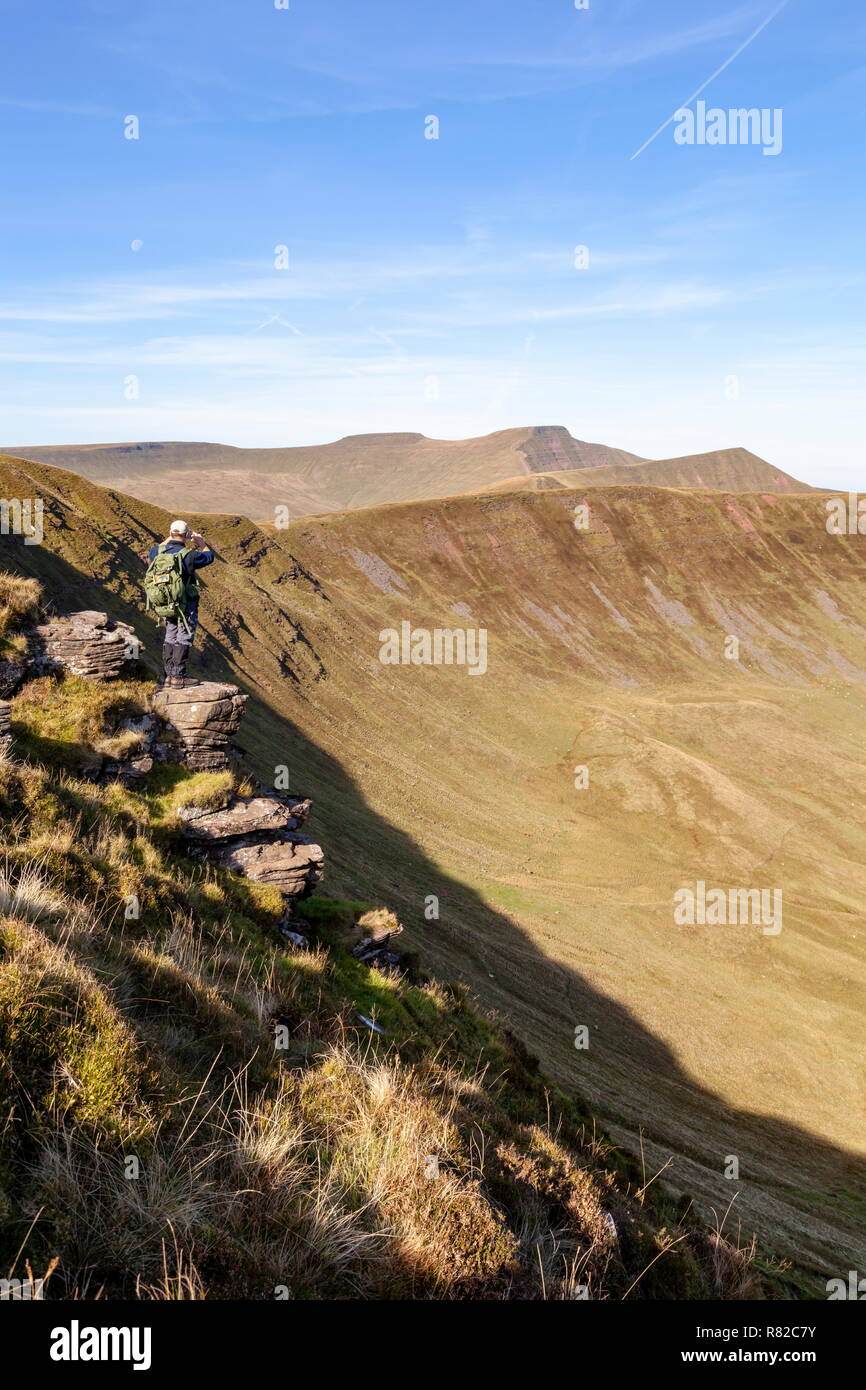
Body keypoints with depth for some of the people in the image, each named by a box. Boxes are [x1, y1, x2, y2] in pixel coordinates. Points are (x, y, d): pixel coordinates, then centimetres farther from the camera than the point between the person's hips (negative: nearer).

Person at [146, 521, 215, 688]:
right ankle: (178, 678, -1)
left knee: (170, 638, 15)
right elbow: (209, 557, 2)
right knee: (184, 639, 0)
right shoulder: (189, 555, -17)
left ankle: (169, 676, 19)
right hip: (186, 606, -6)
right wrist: (201, 542, 18)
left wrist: (168, 539, 31)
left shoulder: (159, 552, -3)